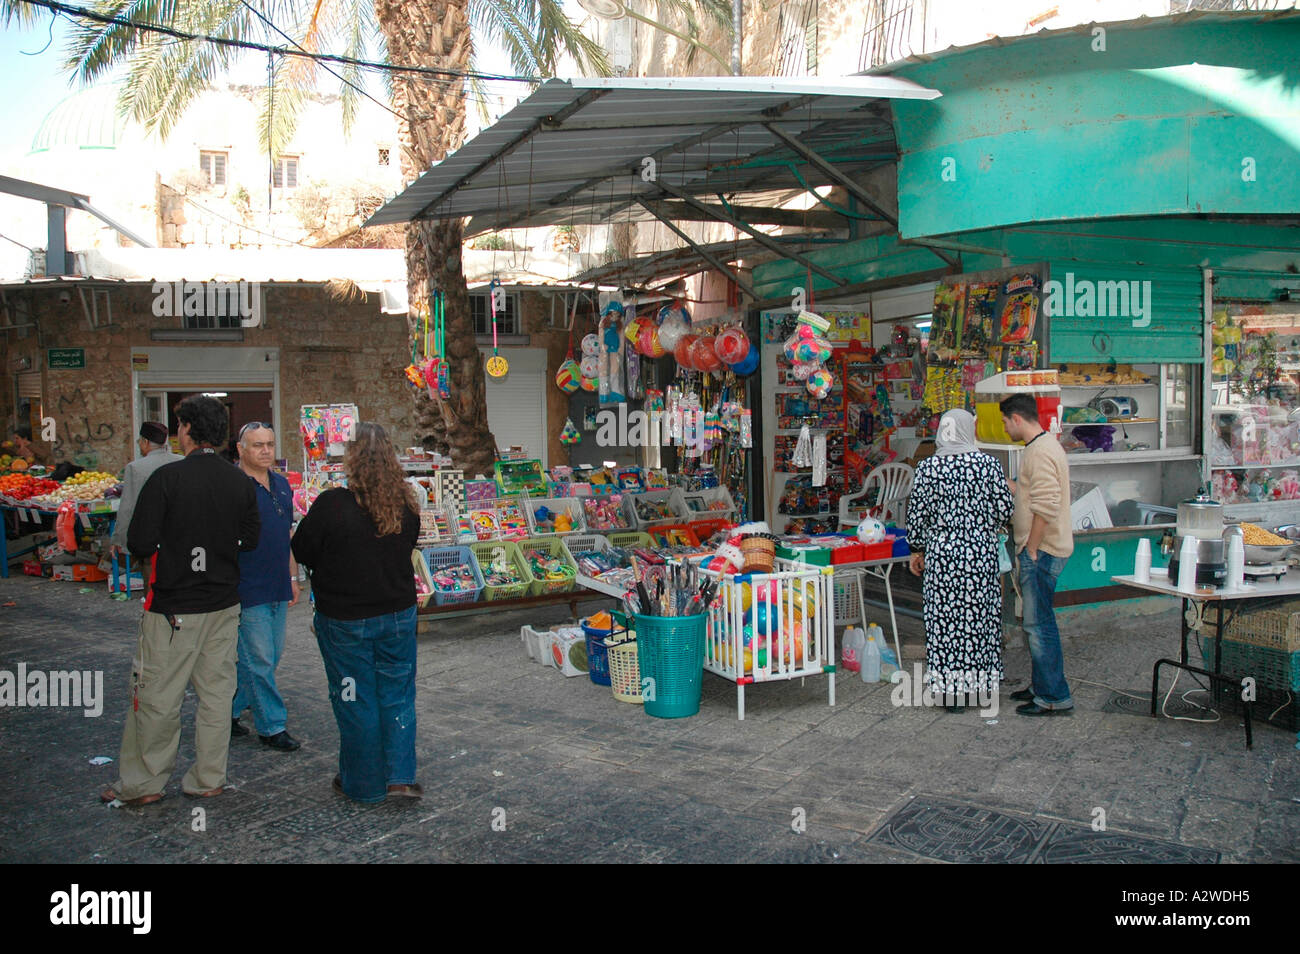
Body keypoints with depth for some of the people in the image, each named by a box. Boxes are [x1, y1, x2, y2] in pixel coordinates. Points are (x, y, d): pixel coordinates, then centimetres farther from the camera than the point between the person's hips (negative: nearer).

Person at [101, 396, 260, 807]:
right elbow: (250, 539, 9)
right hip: (224, 603, 5)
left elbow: (139, 544, -15)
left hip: (173, 607, -5)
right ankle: (209, 779, 21)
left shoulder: (167, 477, -15)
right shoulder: (240, 482, 0)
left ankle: (142, 783, 19)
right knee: (216, 692, 12)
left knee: (157, 696, 7)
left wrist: (171, 542, 5)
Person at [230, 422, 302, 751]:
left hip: (277, 588, 8)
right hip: (248, 589, -8)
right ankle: (271, 726, 11)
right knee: (259, 661, 0)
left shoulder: (281, 485, 12)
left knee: (272, 656, 14)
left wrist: (293, 578, 18)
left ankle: (229, 710, 30)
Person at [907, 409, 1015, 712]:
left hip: (943, 554, -1)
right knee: (981, 615, 12)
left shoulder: (928, 468, -4)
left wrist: (917, 550, 9)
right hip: (981, 553, 1)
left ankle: (952, 691, 9)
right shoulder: (988, 464, -3)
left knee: (945, 619, 4)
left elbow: (917, 514, -2)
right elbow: (1004, 511, -3)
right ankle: (981, 682, 22)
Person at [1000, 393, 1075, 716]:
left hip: (1041, 550, -11)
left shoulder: (1040, 452, -18)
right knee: (1038, 620, 17)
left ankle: (1054, 698, 2)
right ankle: (1043, 686, 28)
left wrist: (1031, 550, -19)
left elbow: (1045, 508, -25)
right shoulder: (1043, 446, 15)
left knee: (1039, 623, -5)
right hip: (1038, 548, 11)